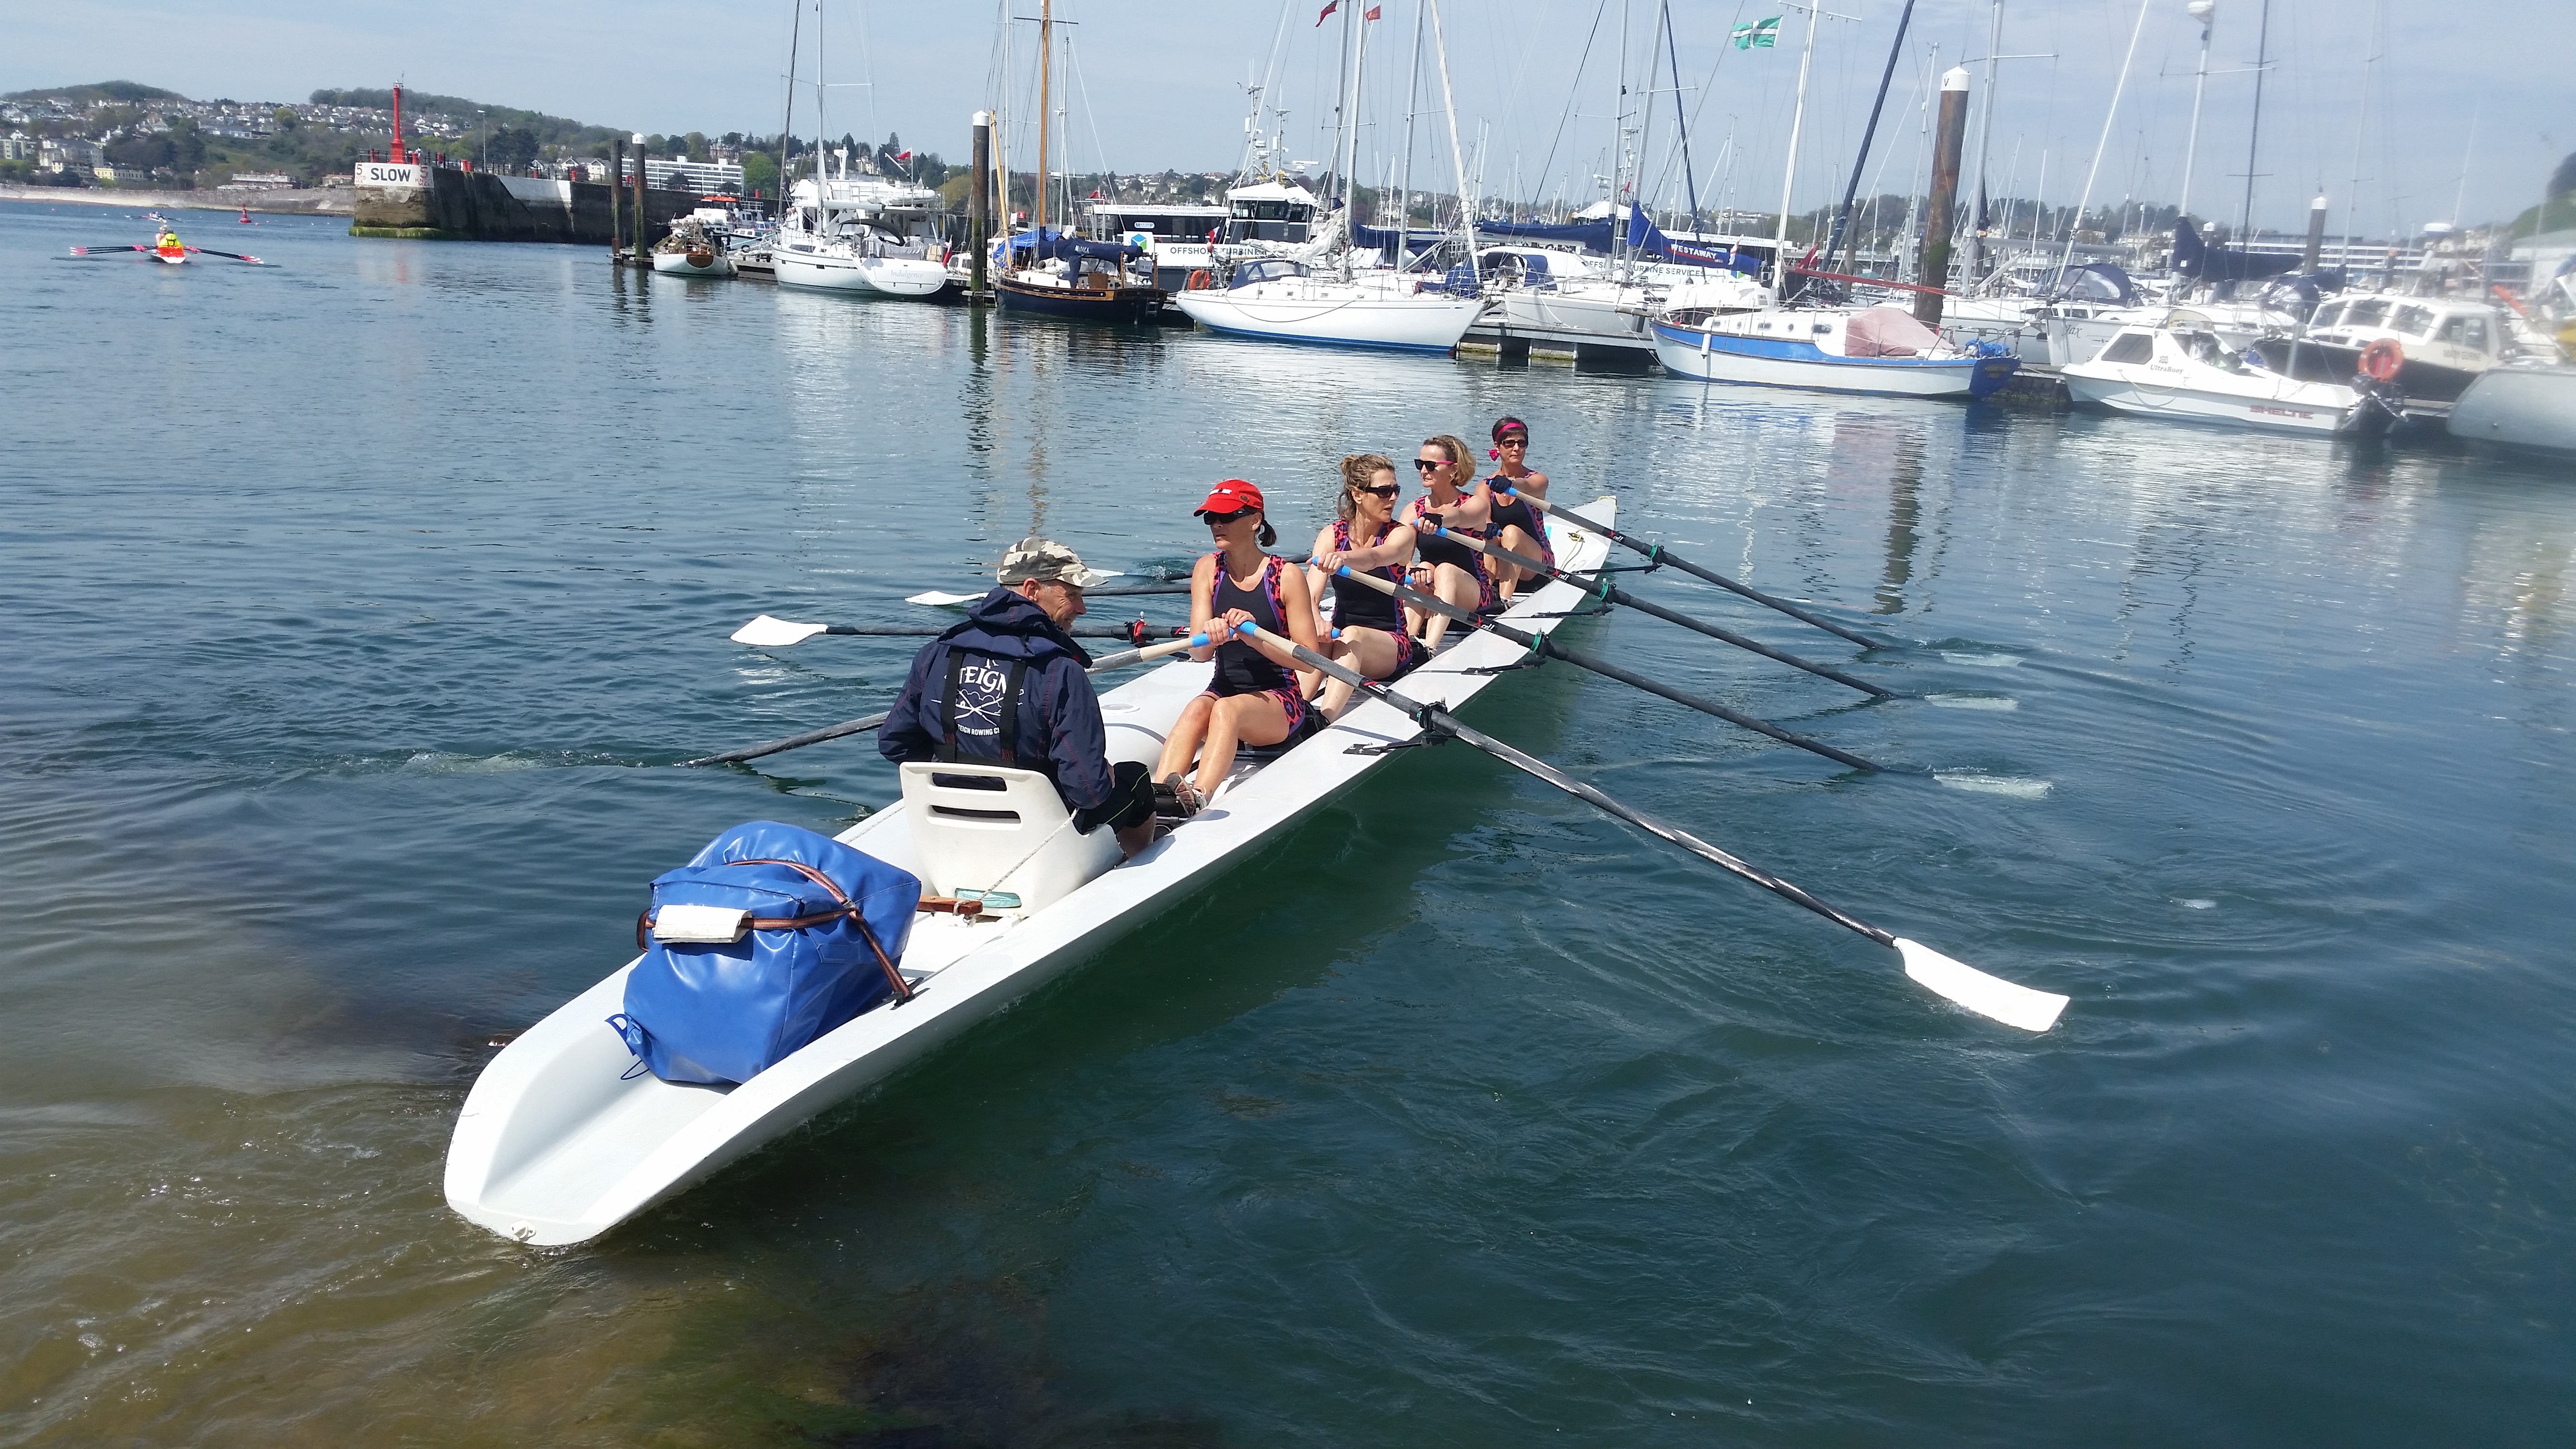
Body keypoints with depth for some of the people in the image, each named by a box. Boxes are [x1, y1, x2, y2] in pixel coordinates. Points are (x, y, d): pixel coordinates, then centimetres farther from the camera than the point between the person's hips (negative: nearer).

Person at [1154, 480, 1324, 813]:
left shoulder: (1287, 576, -7)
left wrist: (1255, 637, -26)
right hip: (1223, 690, 3)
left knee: (1226, 710, -35)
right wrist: (1211, 635, -30)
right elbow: (1198, 653, -5)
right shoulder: (1207, 569, 3)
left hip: (1279, 700, -3)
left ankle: (1196, 799, -56)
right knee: (1196, 709, -31)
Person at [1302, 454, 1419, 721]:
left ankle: (1323, 722, -54)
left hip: (1389, 645, -2)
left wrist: (1343, 558, -56)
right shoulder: (1332, 535, -1)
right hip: (1340, 637, 3)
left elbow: (1375, 558, -33)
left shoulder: (1402, 534, -7)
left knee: (1353, 637, -36)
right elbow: (1311, 596, -15)